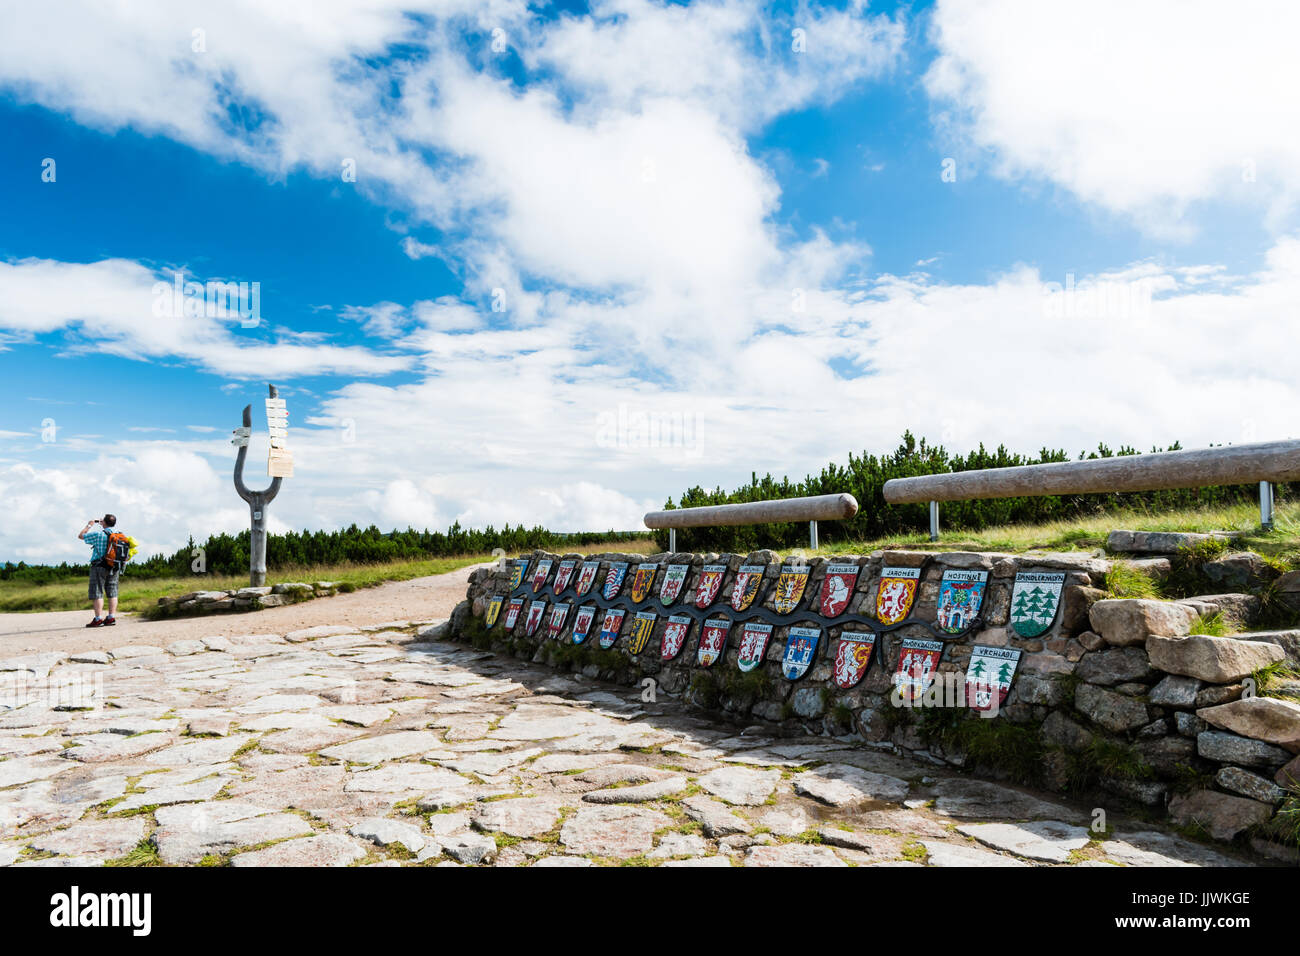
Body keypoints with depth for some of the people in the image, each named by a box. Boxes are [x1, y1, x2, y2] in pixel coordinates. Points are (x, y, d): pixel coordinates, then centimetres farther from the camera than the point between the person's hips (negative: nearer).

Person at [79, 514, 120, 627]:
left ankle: (98, 619, -5)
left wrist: (89, 525, 15)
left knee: (97, 593, -2)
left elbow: (81, 536, 1)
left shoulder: (98, 534, -12)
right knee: (112, 593, 8)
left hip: (99, 567, -5)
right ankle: (111, 618, 7)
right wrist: (102, 525, 31)